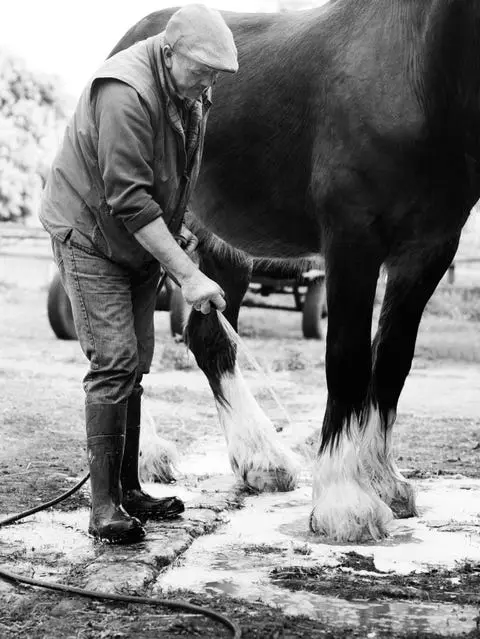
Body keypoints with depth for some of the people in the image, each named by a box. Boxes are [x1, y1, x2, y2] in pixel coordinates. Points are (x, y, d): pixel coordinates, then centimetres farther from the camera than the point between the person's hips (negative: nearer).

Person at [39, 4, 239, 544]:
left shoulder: (192, 94, 0)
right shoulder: (126, 94, -29)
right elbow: (130, 200, -32)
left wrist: (177, 230, 8)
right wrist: (188, 275, -32)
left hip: (141, 242, 8)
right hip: (90, 235, -8)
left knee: (136, 365, 10)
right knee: (114, 363, -14)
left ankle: (128, 489, 19)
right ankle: (104, 506, -10)